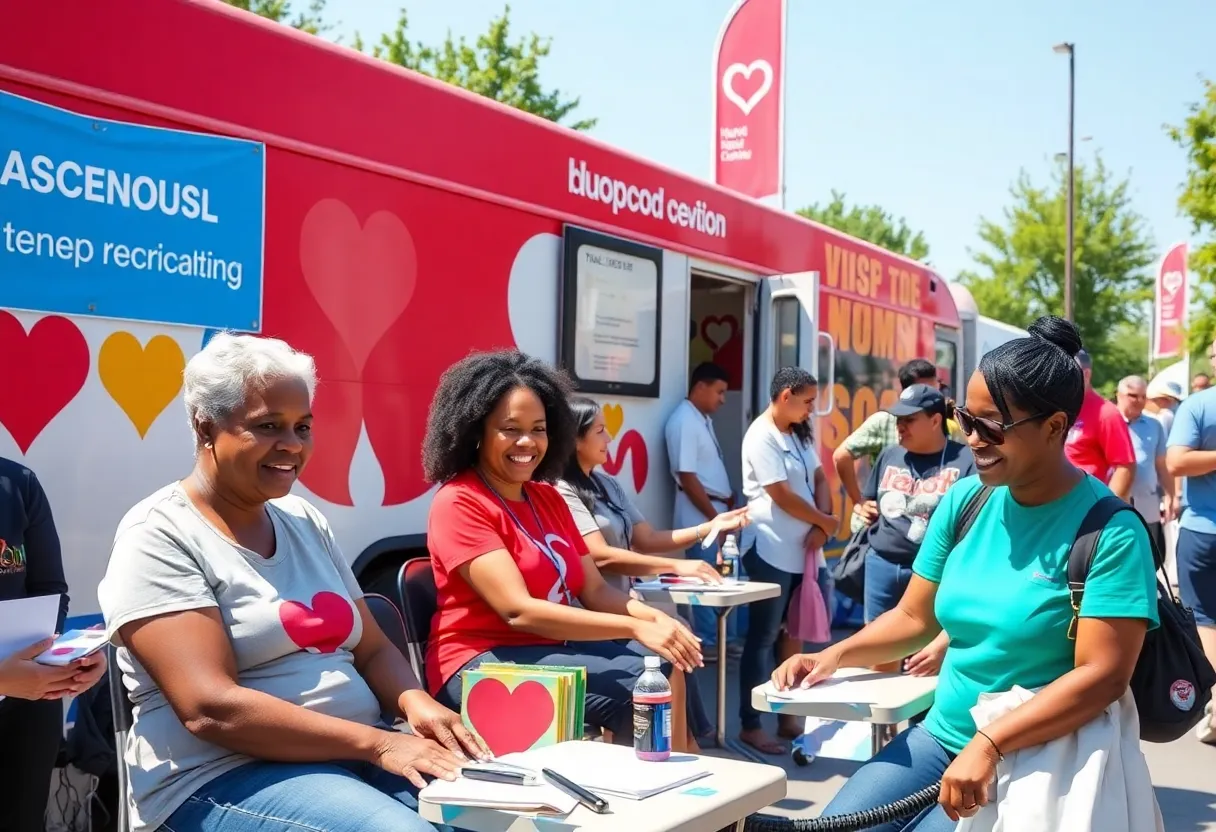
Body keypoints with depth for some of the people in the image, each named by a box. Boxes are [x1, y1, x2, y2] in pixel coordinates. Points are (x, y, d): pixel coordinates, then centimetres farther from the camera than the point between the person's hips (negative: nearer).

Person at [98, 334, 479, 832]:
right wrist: (378, 743, -23)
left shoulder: (304, 521, 13)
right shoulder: (159, 536, -9)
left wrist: (414, 702, -10)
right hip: (224, 775, -7)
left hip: (354, 753, 7)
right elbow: (211, 709, -19)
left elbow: (372, 648, 14)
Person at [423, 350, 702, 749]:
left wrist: (654, 617, -14)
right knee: (636, 686, -24)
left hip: (556, 650, 7)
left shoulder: (548, 498, 13)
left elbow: (594, 588, 8)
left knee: (665, 667, -17)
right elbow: (519, 611, -22)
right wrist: (636, 627, -27)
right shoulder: (458, 502, -13)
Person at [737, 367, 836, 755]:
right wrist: (827, 522, -7)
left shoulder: (799, 434, 12)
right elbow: (782, 496, -19)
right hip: (772, 554, -8)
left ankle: (787, 715, 24)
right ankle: (750, 725, 7)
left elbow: (819, 479, 9)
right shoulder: (762, 437, -14)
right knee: (763, 639, -1)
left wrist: (820, 528, -7)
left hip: (803, 551, 8)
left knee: (792, 635, 14)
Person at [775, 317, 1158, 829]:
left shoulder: (1109, 531, -15)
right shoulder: (965, 501, 3)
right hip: (940, 734, 6)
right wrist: (835, 655, -6)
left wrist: (989, 745, -27)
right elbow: (914, 617, 10)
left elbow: (1102, 675, -21)